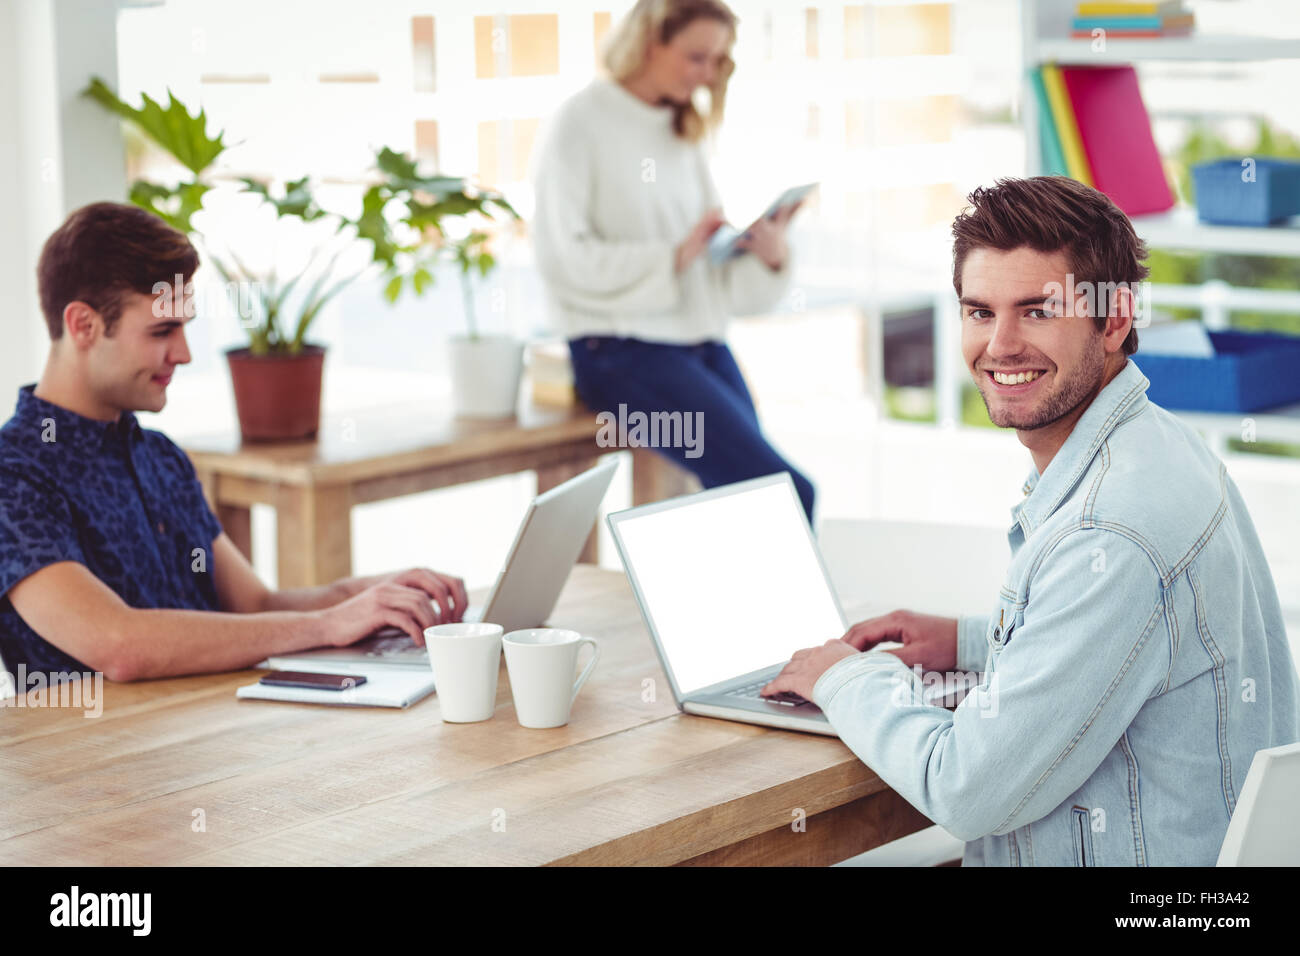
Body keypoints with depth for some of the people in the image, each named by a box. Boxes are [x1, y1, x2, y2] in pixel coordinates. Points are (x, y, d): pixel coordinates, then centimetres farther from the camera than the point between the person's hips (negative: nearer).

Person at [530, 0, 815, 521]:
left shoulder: (682, 134, 17)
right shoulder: (580, 123, -4)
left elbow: (712, 262, 14)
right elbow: (563, 257, -13)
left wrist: (769, 257, -8)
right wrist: (676, 256, -22)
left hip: (703, 340, 7)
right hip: (623, 350, -7)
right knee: (788, 493, -20)